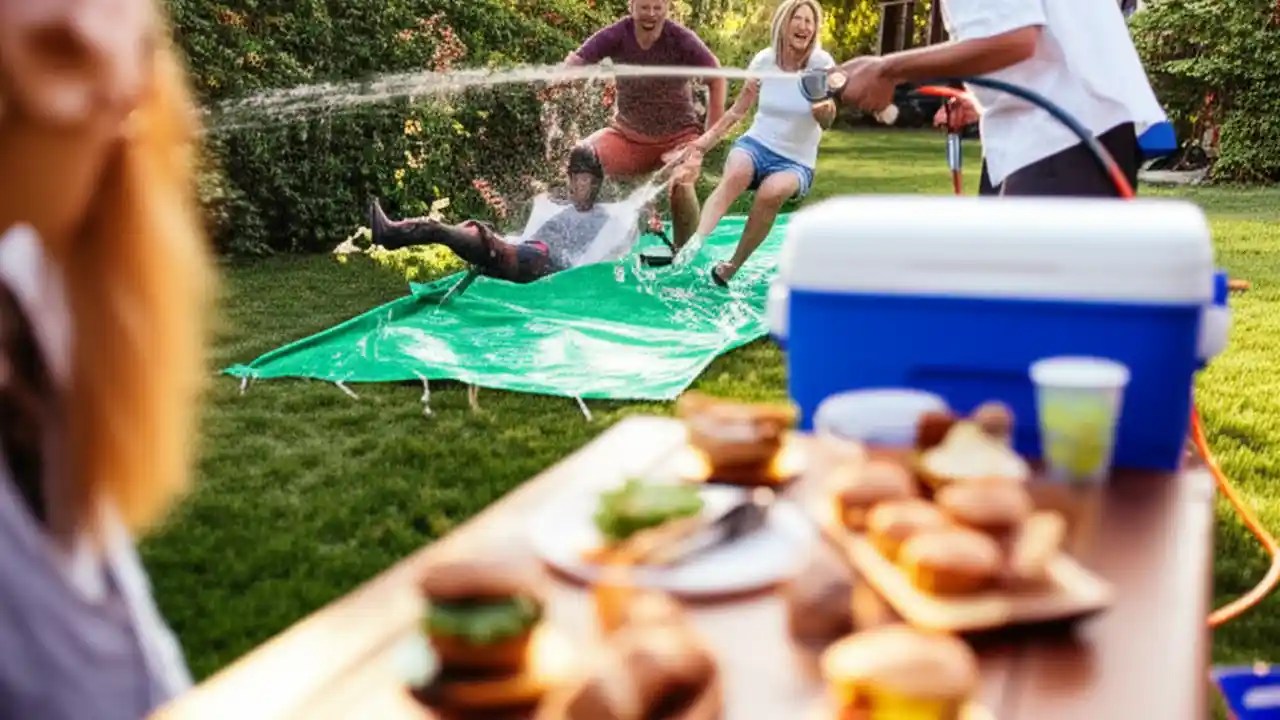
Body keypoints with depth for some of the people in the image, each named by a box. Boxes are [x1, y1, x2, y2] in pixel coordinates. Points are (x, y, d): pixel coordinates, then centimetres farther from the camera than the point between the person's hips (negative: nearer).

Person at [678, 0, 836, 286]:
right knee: (734, 177, -34)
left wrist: (825, 109, -40)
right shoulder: (764, 60, -3)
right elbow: (739, 109, 11)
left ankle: (732, 267, -21)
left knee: (771, 192, -35)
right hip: (757, 143, 1)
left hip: (796, 161, -1)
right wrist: (709, 138, 5)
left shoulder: (821, 63, -10)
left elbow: (827, 121, -18)